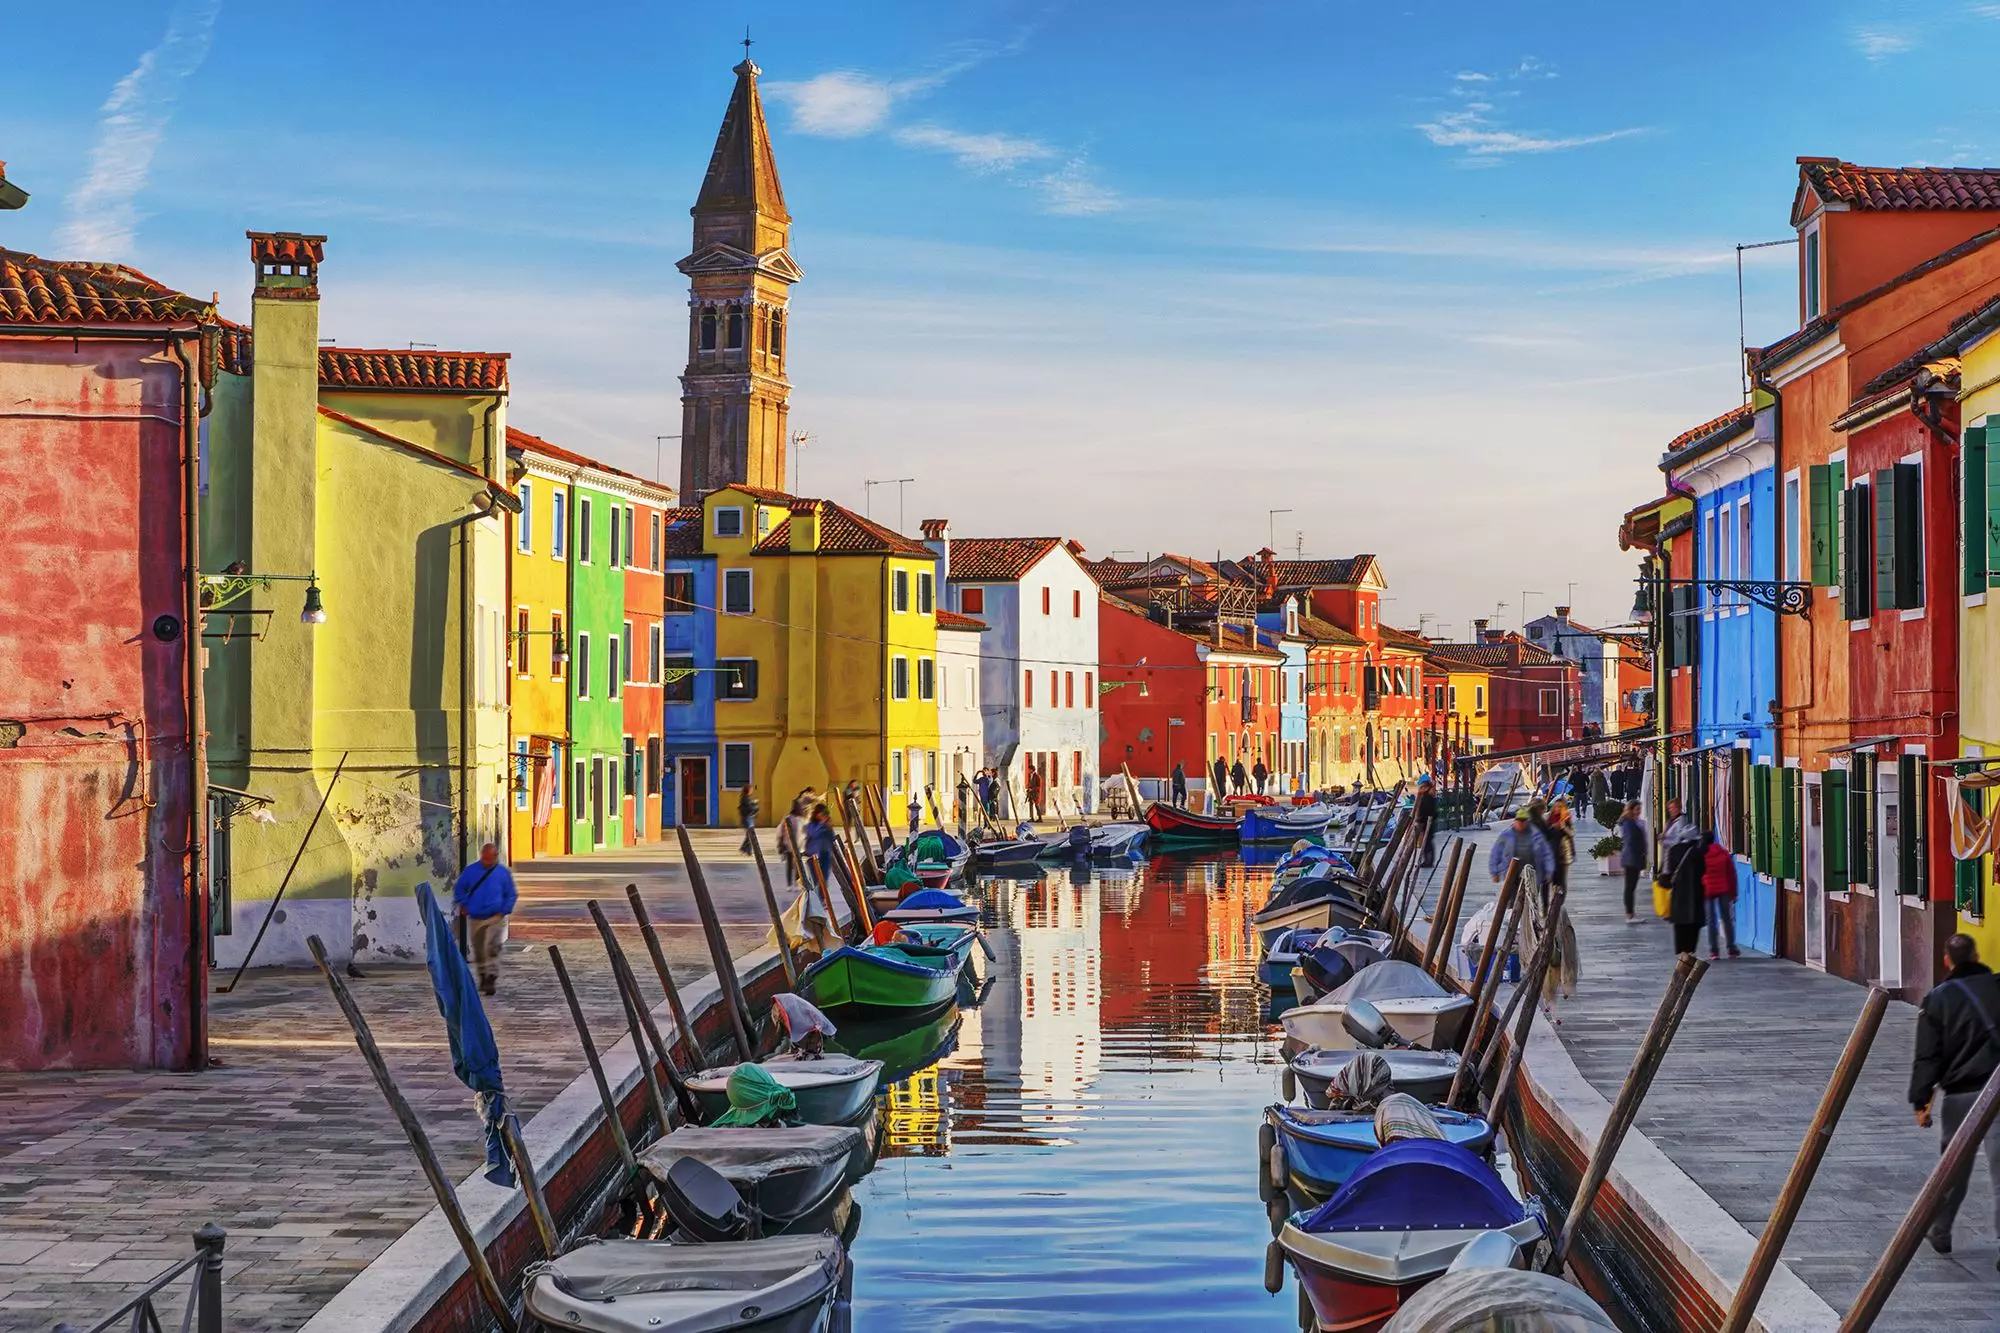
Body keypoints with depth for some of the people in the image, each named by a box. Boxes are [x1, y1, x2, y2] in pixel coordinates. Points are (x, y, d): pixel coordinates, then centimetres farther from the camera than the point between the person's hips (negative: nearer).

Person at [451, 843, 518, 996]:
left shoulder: (504, 873, 0)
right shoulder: (470, 871, 2)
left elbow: (511, 895, 7)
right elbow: (459, 888, 13)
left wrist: (503, 911, -4)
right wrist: (463, 905, 3)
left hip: (495, 918, -3)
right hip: (475, 918, 3)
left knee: (491, 947, -20)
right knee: (478, 951, 11)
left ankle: (492, 979, -19)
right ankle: (482, 978, 29)